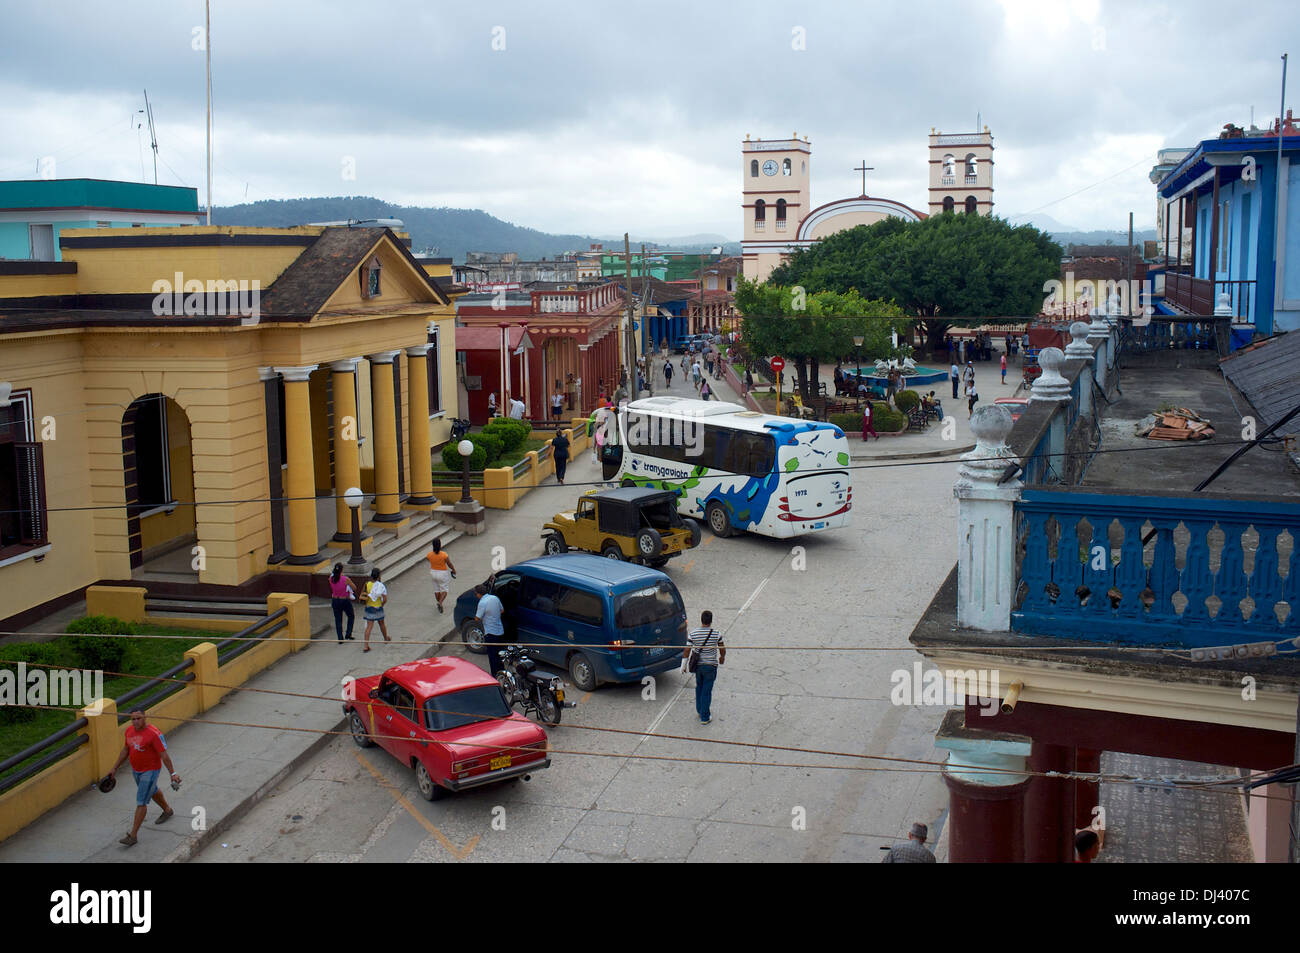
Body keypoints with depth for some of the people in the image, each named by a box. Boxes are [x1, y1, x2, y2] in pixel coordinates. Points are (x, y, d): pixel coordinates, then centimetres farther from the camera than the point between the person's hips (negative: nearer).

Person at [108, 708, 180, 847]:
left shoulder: (154, 733, -25)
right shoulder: (129, 730, -2)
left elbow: (164, 755, -24)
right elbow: (125, 750, 12)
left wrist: (172, 773, -27)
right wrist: (115, 768, 13)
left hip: (150, 771, -8)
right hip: (136, 770, 8)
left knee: (141, 802, -7)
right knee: (153, 792, 28)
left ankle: (132, 836, -2)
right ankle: (167, 810, 53)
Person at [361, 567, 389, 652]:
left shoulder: (367, 584, -10)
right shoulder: (381, 586, -14)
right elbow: (385, 600, -13)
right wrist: (382, 605, 5)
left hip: (369, 608, 1)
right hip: (378, 608, -1)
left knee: (369, 626, 0)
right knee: (382, 624, 22)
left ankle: (366, 646, -9)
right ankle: (386, 638, 44)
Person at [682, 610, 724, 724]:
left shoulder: (693, 633, -11)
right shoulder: (716, 634, -13)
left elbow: (687, 650, -8)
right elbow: (722, 649, 0)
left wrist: (683, 665, 4)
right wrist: (722, 657, 22)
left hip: (697, 665, 2)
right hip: (710, 665, -2)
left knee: (699, 688, 23)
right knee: (707, 691, 5)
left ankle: (699, 711, 36)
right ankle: (705, 717, 9)